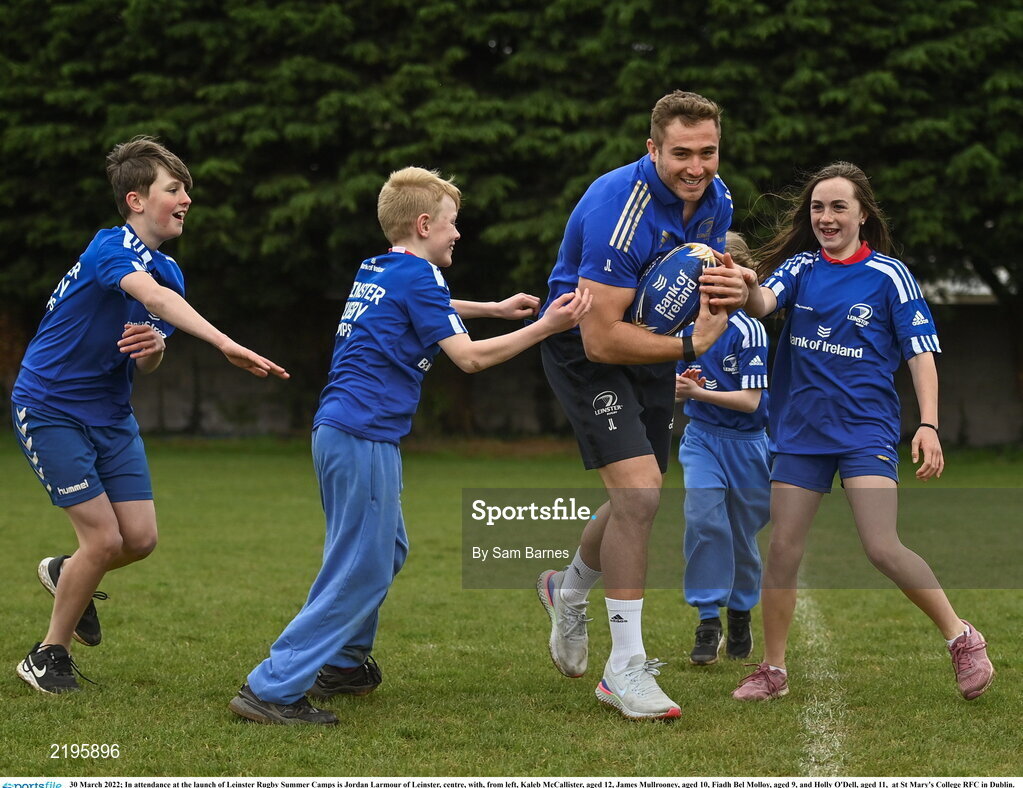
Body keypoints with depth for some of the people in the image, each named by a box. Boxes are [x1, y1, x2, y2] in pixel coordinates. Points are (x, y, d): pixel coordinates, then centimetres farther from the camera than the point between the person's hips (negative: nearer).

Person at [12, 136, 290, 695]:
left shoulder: (167, 269, 6)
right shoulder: (111, 247, -20)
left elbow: (145, 366, 8)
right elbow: (154, 297, -41)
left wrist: (153, 347, -18)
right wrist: (226, 345, -54)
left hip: (110, 413, 7)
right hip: (50, 410, -7)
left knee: (140, 538, 0)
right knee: (104, 539, -10)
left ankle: (66, 573, 32)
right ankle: (48, 657, 9)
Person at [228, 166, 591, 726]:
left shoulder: (376, 271, 19)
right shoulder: (417, 276, -9)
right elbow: (469, 357, -12)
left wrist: (495, 309, 42)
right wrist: (545, 327, -10)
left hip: (336, 428, 10)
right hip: (364, 435, -10)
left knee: (387, 551, 23)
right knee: (362, 571, -8)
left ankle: (343, 663, 31)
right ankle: (272, 688, -12)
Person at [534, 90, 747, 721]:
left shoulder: (716, 199, -7)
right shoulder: (621, 209, -32)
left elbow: (704, 280, 8)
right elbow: (602, 338, -33)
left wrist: (731, 291, -16)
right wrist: (691, 344, -29)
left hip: (654, 347, 8)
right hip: (584, 346, -8)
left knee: (639, 500, 16)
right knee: (640, 491, -21)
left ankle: (568, 590, 47)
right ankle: (625, 669, -12)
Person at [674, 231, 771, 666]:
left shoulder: (748, 330, -16)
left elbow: (750, 400, -19)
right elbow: (675, 381, 12)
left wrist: (699, 392, -27)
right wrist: (676, 385, -12)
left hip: (746, 442, -2)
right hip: (702, 437, 2)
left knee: (741, 535, 9)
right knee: (703, 517, -19)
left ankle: (740, 616, 32)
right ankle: (708, 621, -13)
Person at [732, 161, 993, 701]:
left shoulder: (888, 274, -1)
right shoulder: (800, 267, 6)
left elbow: (921, 352, -2)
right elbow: (763, 303, -14)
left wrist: (928, 424, -14)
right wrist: (745, 289, -39)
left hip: (865, 427, -4)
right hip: (800, 428, 4)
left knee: (883, 549, -15)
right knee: (782, 548, 2)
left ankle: (962, 638, 2)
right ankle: (772, 671, 14)